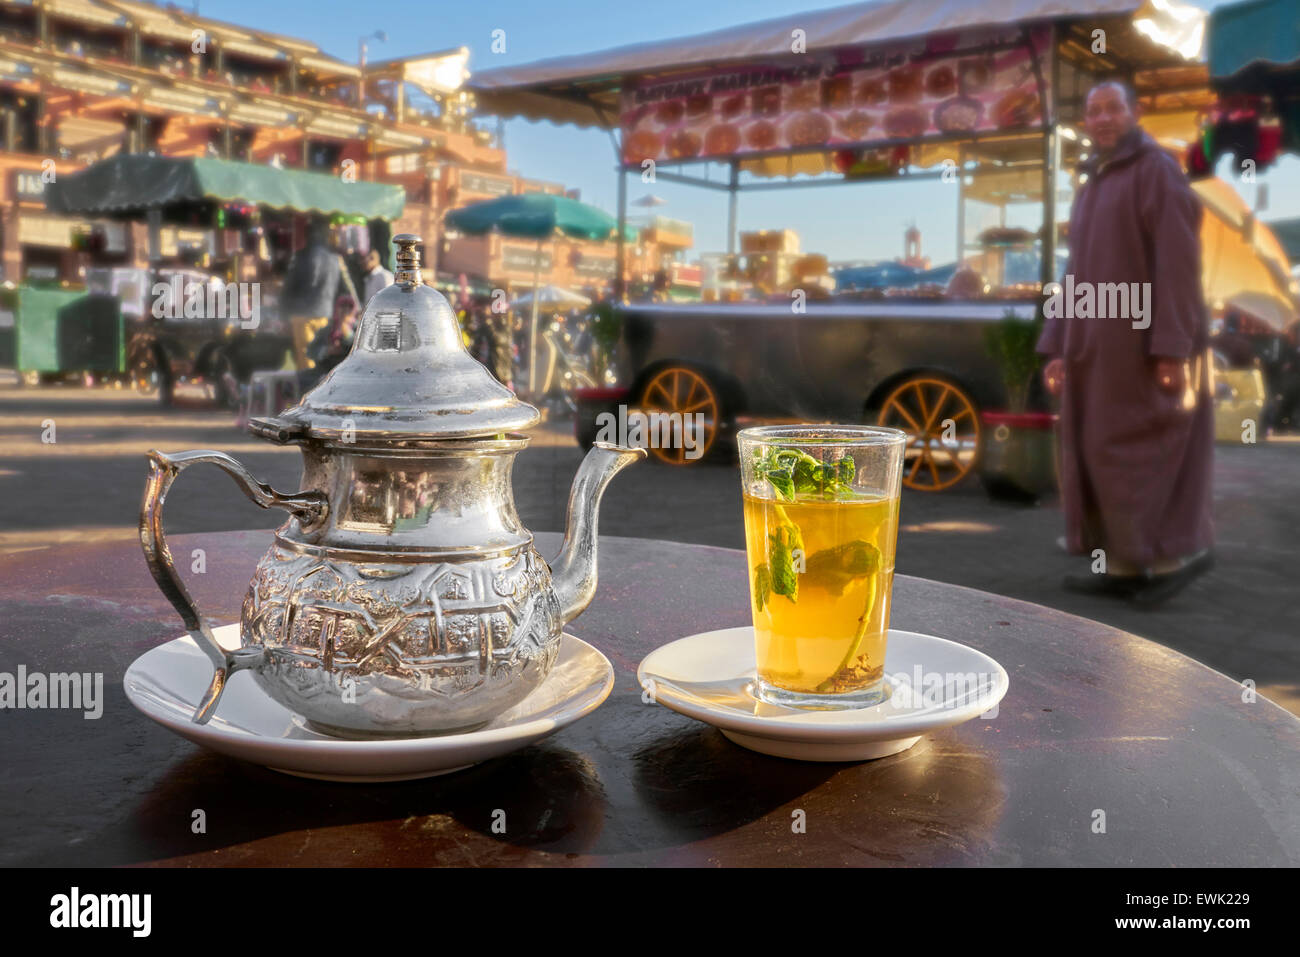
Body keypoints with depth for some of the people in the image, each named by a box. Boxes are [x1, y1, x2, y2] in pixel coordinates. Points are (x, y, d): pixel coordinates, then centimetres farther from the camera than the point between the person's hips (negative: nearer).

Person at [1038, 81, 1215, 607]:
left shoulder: (1158, 170, -6)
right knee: (1100, 455, 6)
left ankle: (1182, 549, 3)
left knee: (1130, 452, -10)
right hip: (1101, 343, 9)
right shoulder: (1091, 188, 19)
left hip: (1147, 340, -9)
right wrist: (1057, 347, 12)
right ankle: (1127, 566, 11)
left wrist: (1173, 347, -21)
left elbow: (1178, 262, -14)